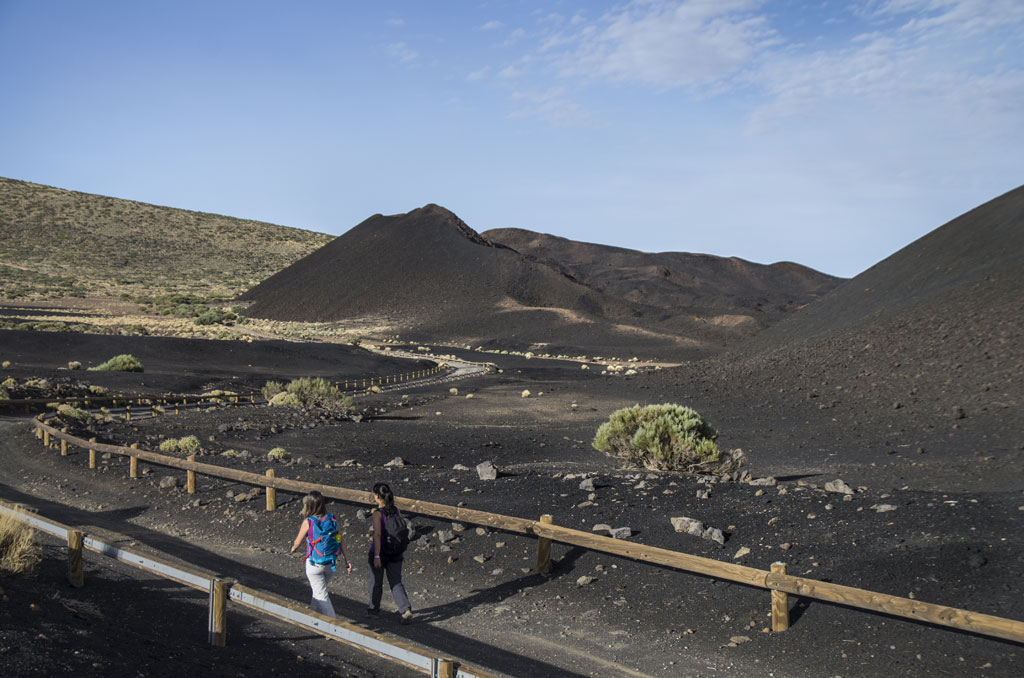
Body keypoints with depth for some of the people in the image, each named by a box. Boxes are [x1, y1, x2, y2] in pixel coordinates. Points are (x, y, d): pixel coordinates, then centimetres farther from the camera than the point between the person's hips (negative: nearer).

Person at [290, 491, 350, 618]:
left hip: (314, 564, -5)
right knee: (317, 589, 26)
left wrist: (293, 548, 19)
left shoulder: (308, 522, -16)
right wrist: (347, 560, 0)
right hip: (329, 564, 5)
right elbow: (340, 540, -4)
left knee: (321, 594, 1)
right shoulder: (331, 519, -4)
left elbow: (297, 542, -4)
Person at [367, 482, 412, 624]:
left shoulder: (377, 514, -18)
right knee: (396, 582, 8)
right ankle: (406, 610, -8)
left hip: (380, 553, -4)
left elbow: (377, 535, -24)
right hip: (395, 553, 4)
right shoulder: (396, 510, -2)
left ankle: (374, 607, 37)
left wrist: (377, 556, -24)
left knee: (376, 582, 18)